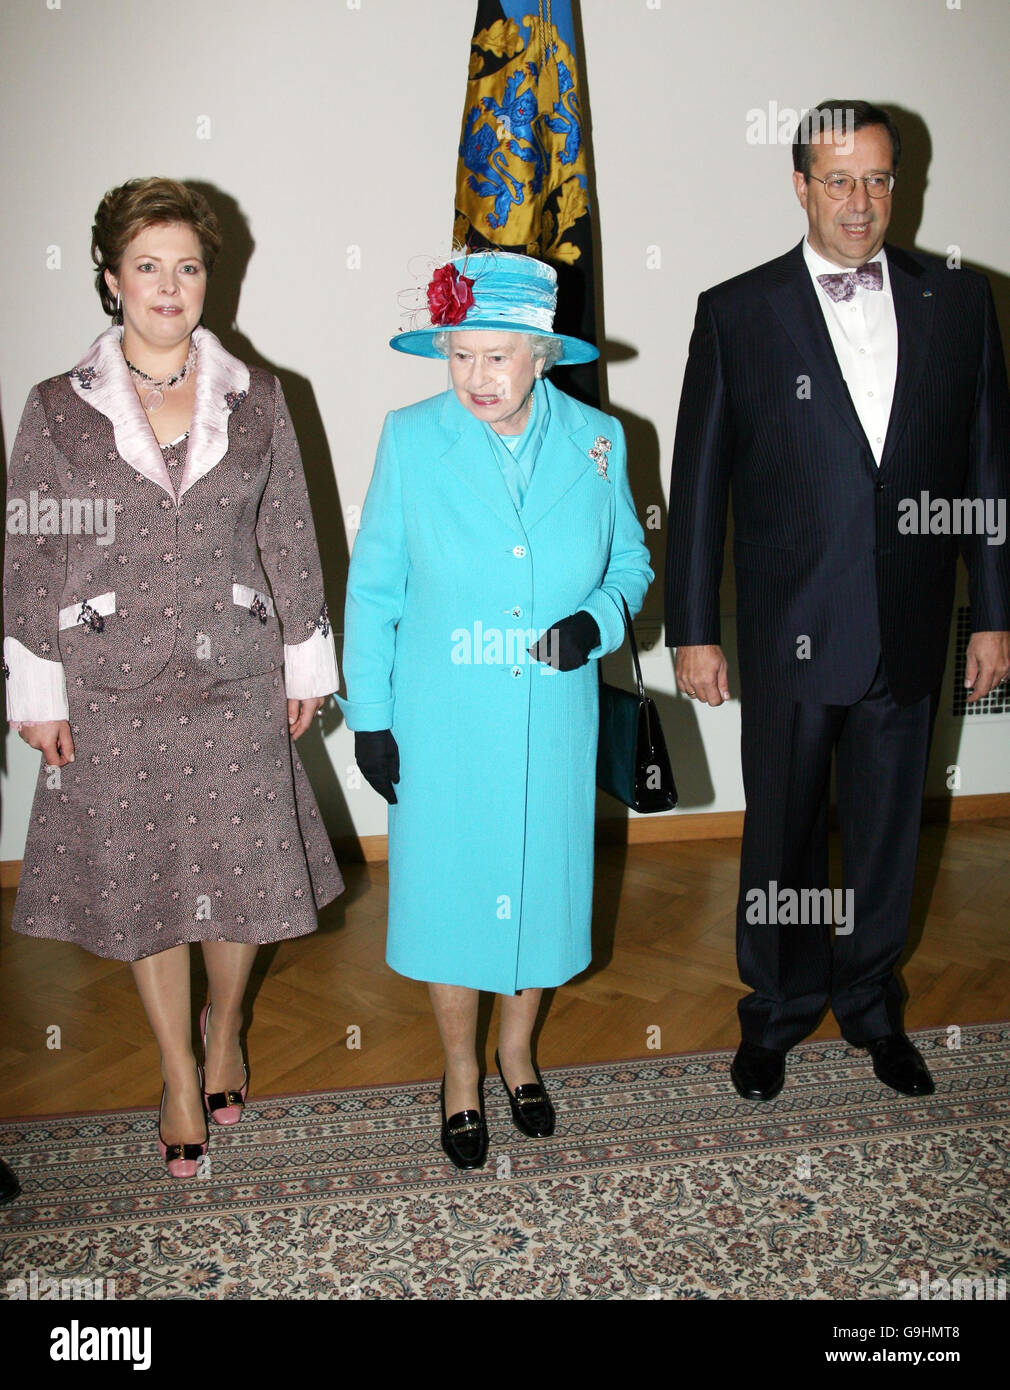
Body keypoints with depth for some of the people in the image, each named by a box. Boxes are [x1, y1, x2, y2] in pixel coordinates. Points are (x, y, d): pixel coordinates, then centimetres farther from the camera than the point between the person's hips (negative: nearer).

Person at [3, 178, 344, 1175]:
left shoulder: (255, 401, 3)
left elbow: (288, 536, 6)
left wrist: (306, 660, 6)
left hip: (235, 682, 1)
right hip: (113, 691, 0)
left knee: (240, 875, 8)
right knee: (142, 885, 10)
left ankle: (224, 1033, 38)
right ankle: (179, 1076, 31)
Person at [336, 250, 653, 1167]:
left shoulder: (597, 440, -2)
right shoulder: (411, 438, -6)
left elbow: (630, 562, 9)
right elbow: (374, 585, -1)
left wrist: (599, 622, -13)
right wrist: (368, 715, -4)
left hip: (553, 723, 2)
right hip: (441, 726, -1)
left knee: (540, 886, 15)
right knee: (451, 892, 10)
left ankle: (517, 1048, 43)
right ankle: (461, 1073, 35)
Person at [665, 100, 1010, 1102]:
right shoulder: (737, 313, -2)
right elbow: (699, 485, -2)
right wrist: (693, 630, -4)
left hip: (909, 634, 2)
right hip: (791, 634, -2)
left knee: (887, 830, 15)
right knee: (781, 834, 10)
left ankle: (871, 1004, 37)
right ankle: (778, 1010, 32)